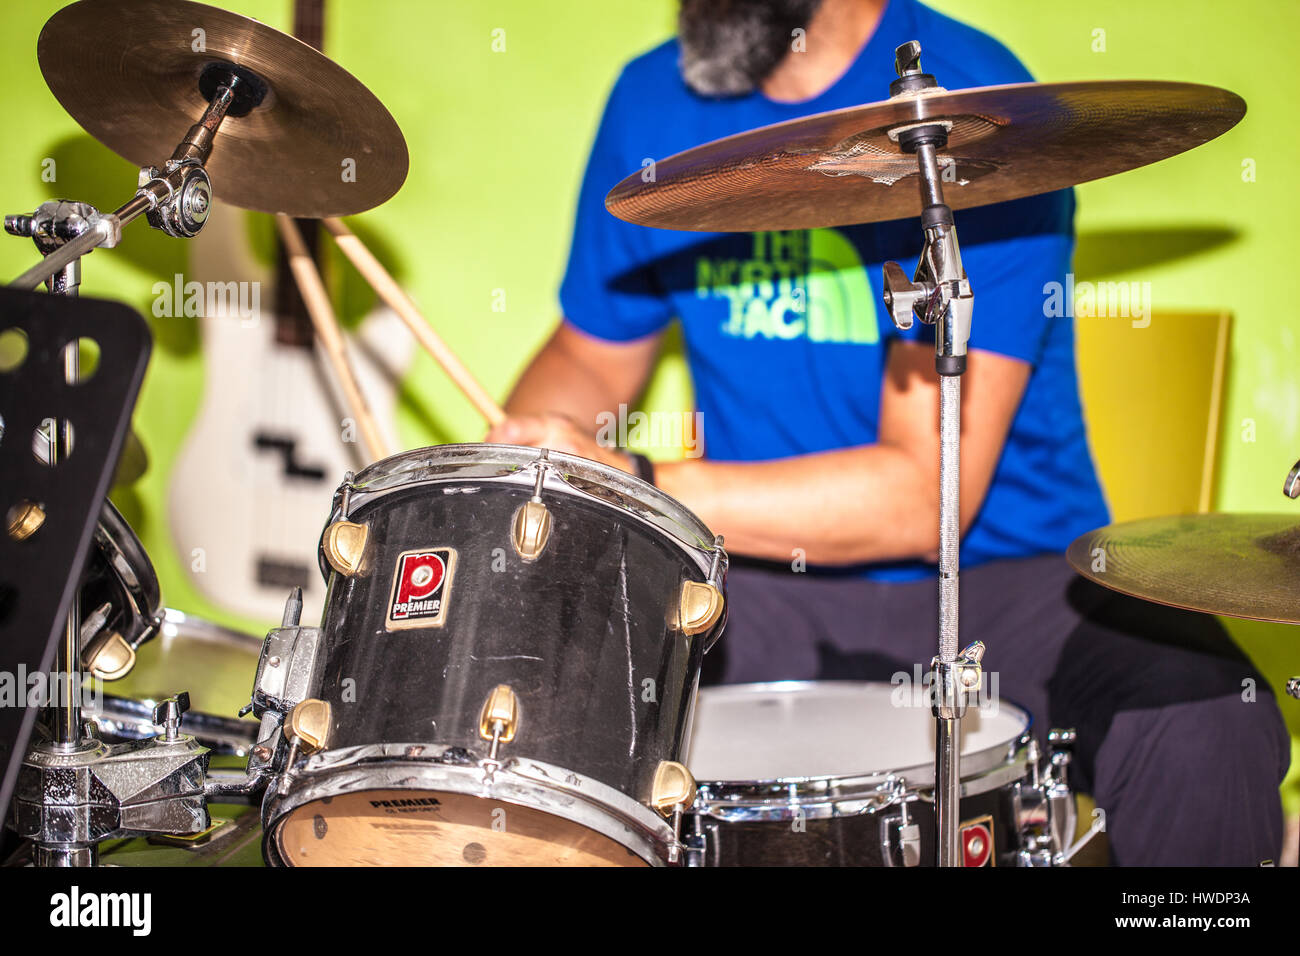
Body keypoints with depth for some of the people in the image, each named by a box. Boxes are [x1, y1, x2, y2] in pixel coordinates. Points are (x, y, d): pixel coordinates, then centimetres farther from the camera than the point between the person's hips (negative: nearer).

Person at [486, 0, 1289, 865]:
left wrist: (636, 486, -25)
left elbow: (925, 495, -21)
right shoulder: (655, 107, 4)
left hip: (1004, 574, -3)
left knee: (1210, 737, -32)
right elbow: (592, 357, 18)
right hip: (767, 596, 4)